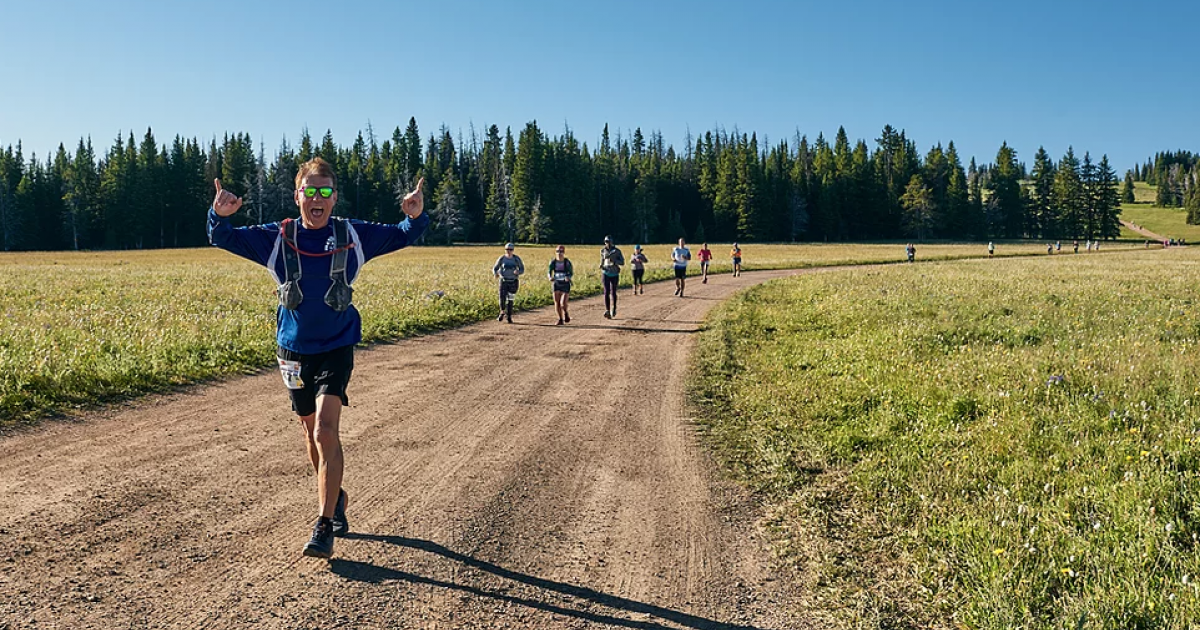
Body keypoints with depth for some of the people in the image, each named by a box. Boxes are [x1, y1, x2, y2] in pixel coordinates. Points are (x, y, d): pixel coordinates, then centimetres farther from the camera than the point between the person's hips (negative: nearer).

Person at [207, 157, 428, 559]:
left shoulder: (353, 236, -5)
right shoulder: (277, 239, -3)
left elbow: (402, 236, 2)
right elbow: (223, 239, 1)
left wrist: (416, 217, -22)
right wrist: (220, 216, -22)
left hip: (336, 348, -3)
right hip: (294, 350, 3)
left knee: (325, 429, -17)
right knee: (311, 431, 15)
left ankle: (325, 526, -12)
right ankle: (336, 497, 39)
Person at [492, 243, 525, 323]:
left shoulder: (517, 259, -3)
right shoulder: (501, 259, -2)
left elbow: (522, 269, 2)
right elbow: (495, 268, 7)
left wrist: (518, 272, -22)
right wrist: (495, 274, -16)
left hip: (513, 282, 0)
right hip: (503, 281, 0)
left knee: (510, 300, 0)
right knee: (502, 298, -11)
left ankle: (509, 316, 10)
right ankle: (502, 312, 15)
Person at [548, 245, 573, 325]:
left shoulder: (567, 262, -12)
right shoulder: (553, 262, -5)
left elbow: (571, 273, -8)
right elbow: (549, 272, -3)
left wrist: (568, 277, -30)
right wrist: (550, 278, -25)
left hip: (565, 285, -3)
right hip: (556, 284, 3)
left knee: (563, 304, -10)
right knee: (557, 304, 0)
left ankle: (566, 313, 25)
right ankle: (560, 319, 20)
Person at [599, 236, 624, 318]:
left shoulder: (617, 251, -4)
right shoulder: (603, 250, 4)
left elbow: (622, 262, -4)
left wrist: (614, 261, -21)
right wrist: (601, 266, -4)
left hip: (614, 274, -1)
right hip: (605, 273, 1)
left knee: (613, 292, 4)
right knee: (606, 292, -8)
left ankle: (614, 309, 24)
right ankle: (607, 310, -11)